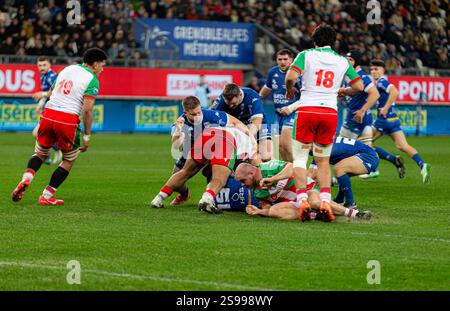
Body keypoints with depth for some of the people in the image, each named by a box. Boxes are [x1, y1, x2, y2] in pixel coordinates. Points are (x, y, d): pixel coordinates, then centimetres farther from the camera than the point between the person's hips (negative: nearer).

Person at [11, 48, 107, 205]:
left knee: (40, 154, 22)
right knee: (69, 160, 15)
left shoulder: (67, 69, 18)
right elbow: (87, 110, -11)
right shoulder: (92, 80, -2)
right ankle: (47, 196, 12)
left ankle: (26, 178, -8)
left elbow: (50, 94, 22)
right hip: (68, 120, -5)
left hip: (48, 115, 5)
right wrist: (87, 136, -6)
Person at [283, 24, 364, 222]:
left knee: (299, 158, 5)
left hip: (307, 110, -3)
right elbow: (359, 86, 14)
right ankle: (325, 200, -5)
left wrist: (289, 90, 9)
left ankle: (302, 199, -12)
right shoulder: (342, 61, 12)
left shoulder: (306, 55, 2)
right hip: (330, 112, 3)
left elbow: (291, 76, -12)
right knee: (323, 161, 12)